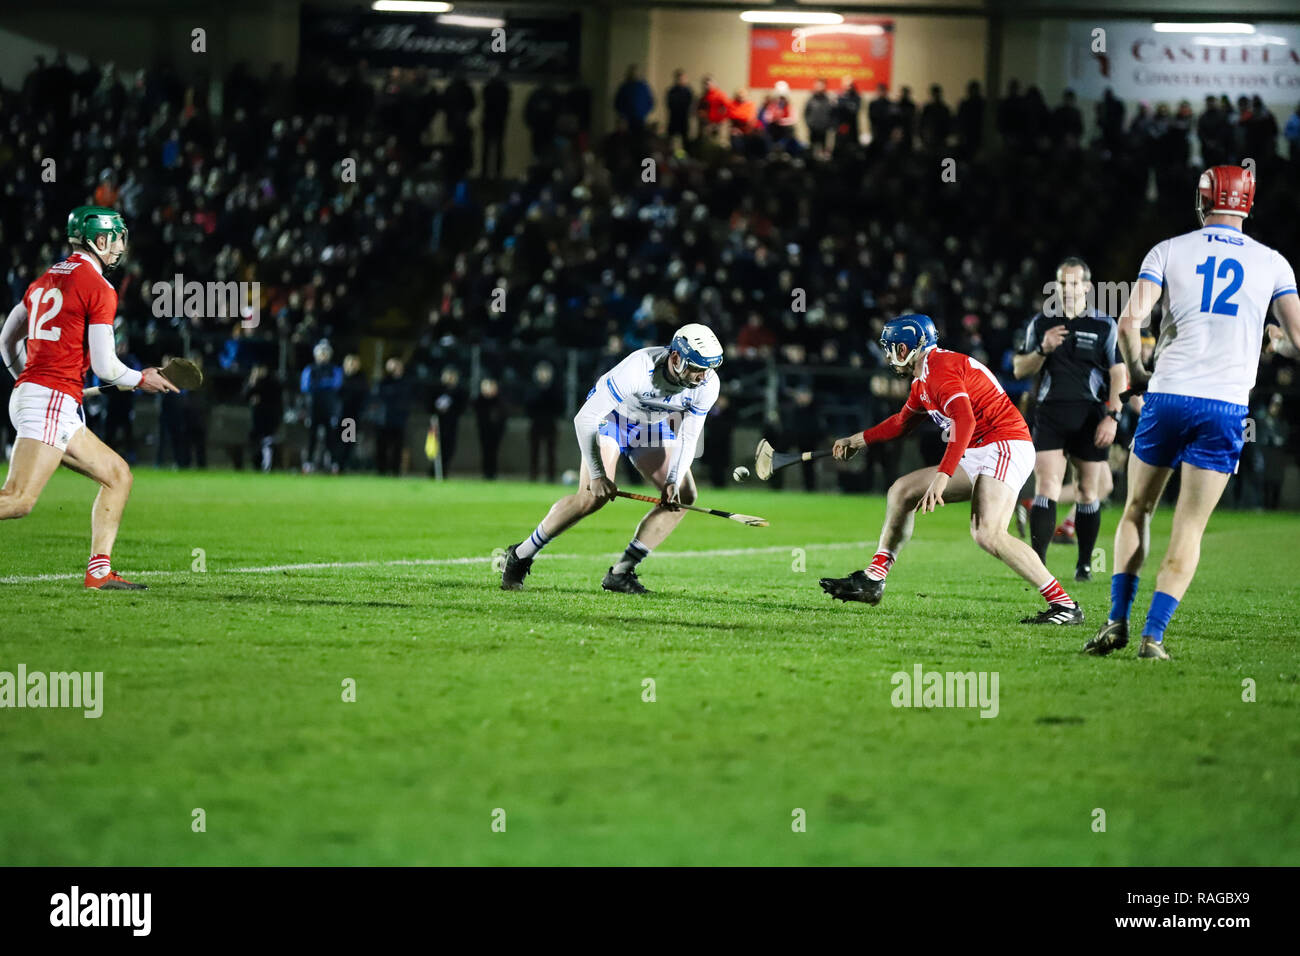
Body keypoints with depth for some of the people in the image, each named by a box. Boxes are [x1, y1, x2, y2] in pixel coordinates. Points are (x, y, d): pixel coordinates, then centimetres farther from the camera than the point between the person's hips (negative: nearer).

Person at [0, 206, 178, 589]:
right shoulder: (99, 289, -7)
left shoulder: (46, 280, 18)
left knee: (118, 475, 14)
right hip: (52, 402, -10)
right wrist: (142, 380, 9)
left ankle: (100, 571, 9)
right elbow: (105, 366, -10)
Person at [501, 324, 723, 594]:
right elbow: (584, 419, -33)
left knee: (684, 496, -9)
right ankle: (521, 555, -9)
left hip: (653, 428, 6)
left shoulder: (707, 384, -23)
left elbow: (688, 438, -11)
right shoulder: (638, 369, -38)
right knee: (594, 496, -25)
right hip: (609, 417, -6)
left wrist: (673, 481, -25)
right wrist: (597, 475, -35)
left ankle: (621, 572, -3)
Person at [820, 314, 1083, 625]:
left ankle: (1064, 605, -25)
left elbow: (964, 421, -29)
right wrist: (857, 440, 46)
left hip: (1005, 448, -11)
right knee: (901, 492, 12)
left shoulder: (940, 369, -14)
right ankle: (872, 582, 17)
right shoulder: (923, 379, 18)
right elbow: (903, 422, 38)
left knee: (987, 534, -27)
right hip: (977, 457, 11)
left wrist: (942, 477, -33)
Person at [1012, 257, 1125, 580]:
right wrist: (1043, 350, -10)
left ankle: (1085, 562, 17)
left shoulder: (1105, 326, 4)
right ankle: (1037, 562, -17)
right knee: (1046, 487, -12)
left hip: (1091, 417, 0)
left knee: (1089, 491, 4)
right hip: (1050, 416, 0)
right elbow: (1019, 370, 9)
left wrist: (1112, 416, -9)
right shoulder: (1041, 323, 9)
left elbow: (1118, 375, 2)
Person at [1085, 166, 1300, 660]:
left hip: (1167, 397, 0)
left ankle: (1118, 619, 8)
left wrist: (1135, 372, 10)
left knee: (1136, 510, 17)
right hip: (1226, 406, 0)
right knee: (1189, 529, 4)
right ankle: (1153, 634, -5)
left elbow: (1130, 321, -7)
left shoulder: (1169, 251, 4)